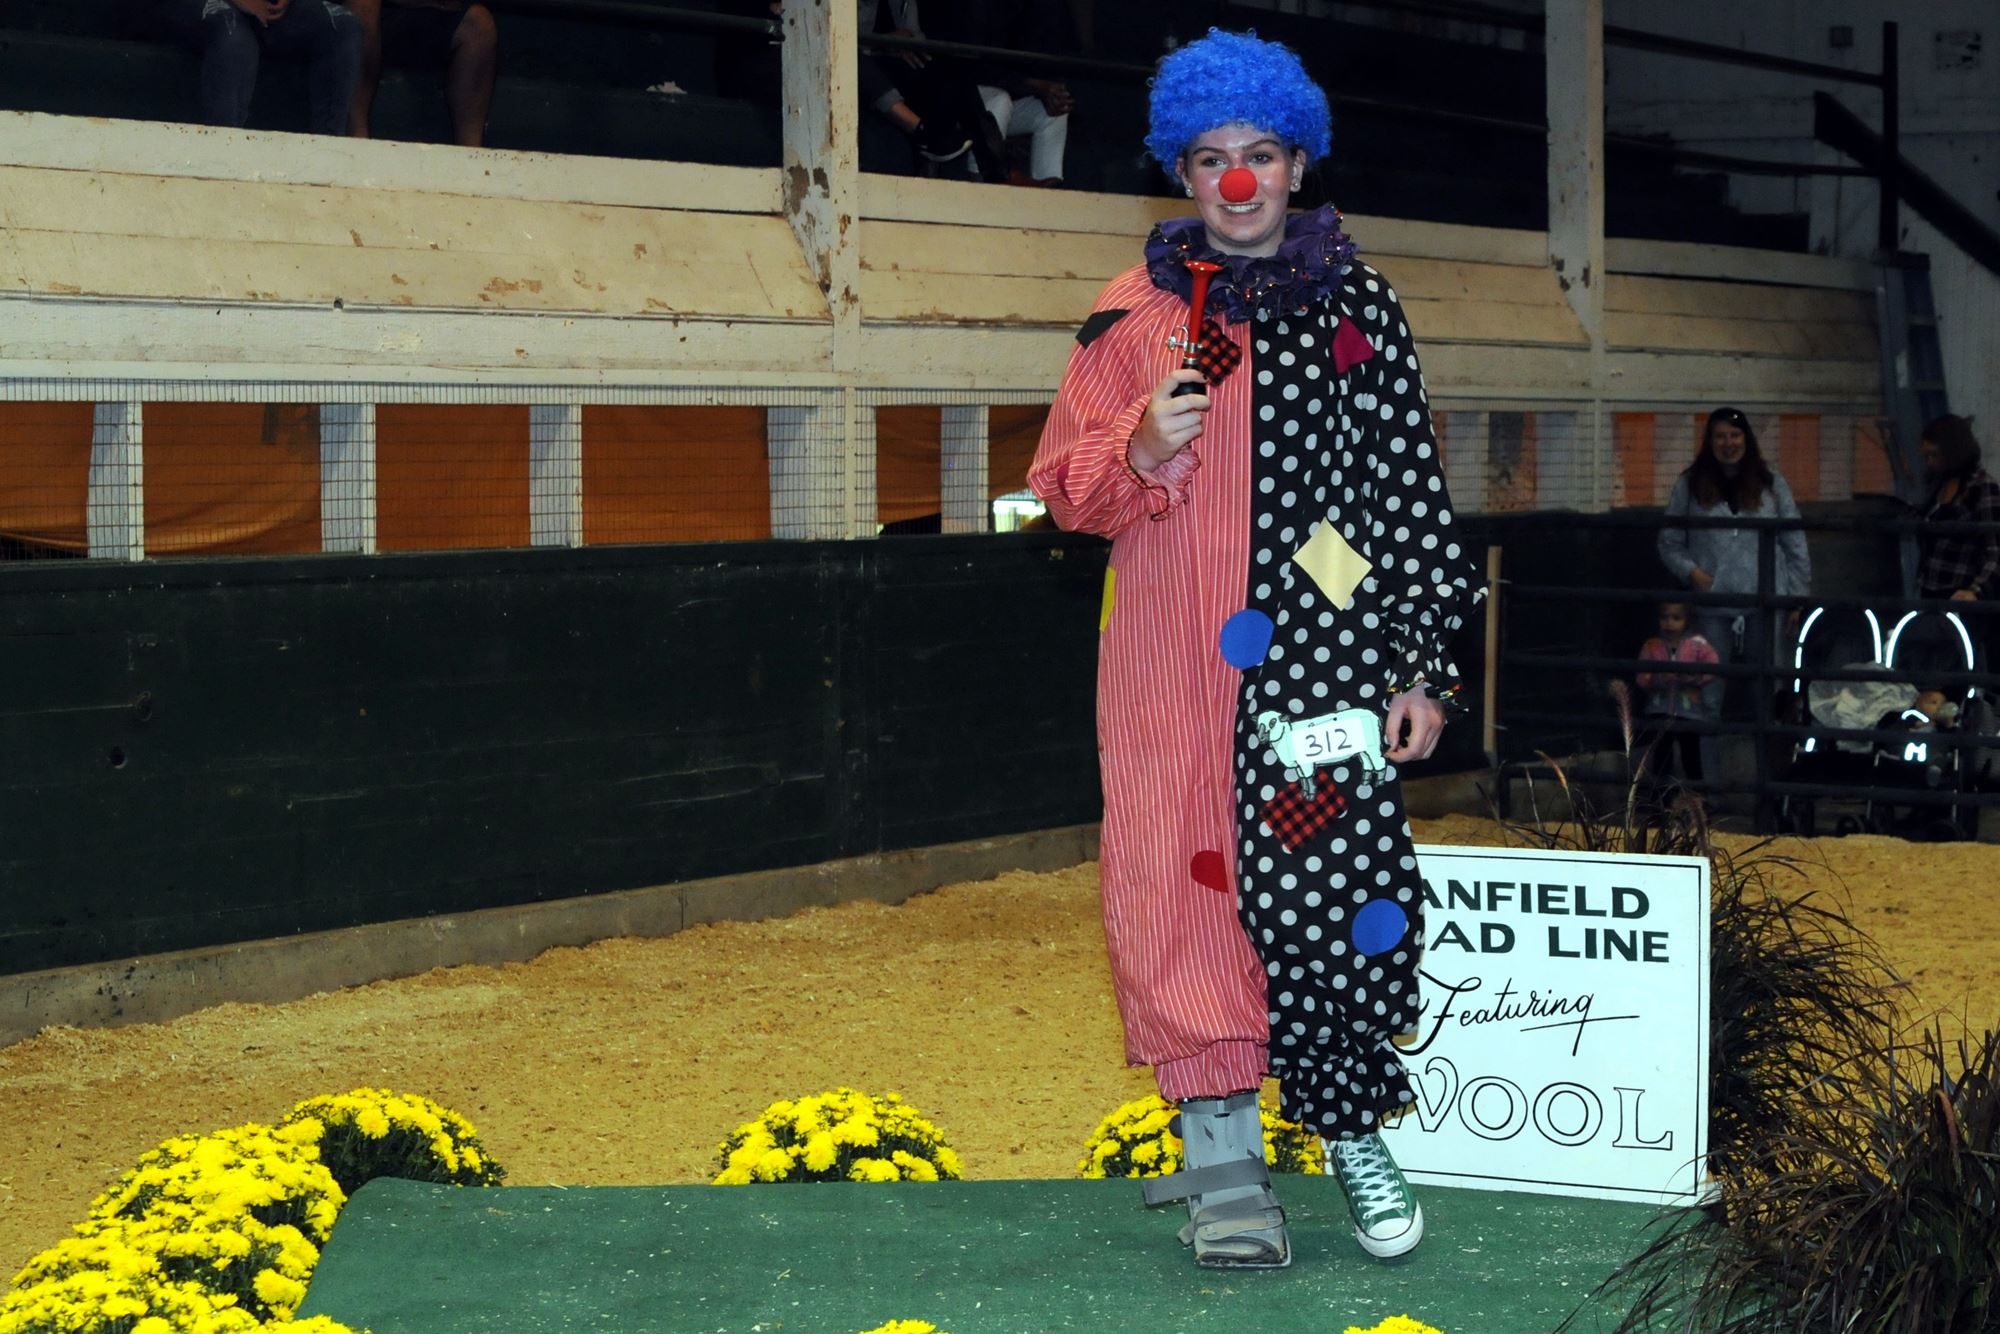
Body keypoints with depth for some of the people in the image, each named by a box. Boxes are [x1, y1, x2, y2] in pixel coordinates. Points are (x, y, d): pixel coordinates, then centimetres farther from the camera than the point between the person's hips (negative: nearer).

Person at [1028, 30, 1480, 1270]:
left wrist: (1421, 664, 1)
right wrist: (1141, 448, -13)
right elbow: (1066, 486, 10)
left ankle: (1354, 1130, 13)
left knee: (1341, 887, -6)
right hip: (1179, 670, 1)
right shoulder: (1134, 314, 9)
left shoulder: (1357, 303, 8)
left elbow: (1412, 481, 6)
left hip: (1328, 653, -1)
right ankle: (1223, 1150, 4)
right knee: (1192, 886, -3)